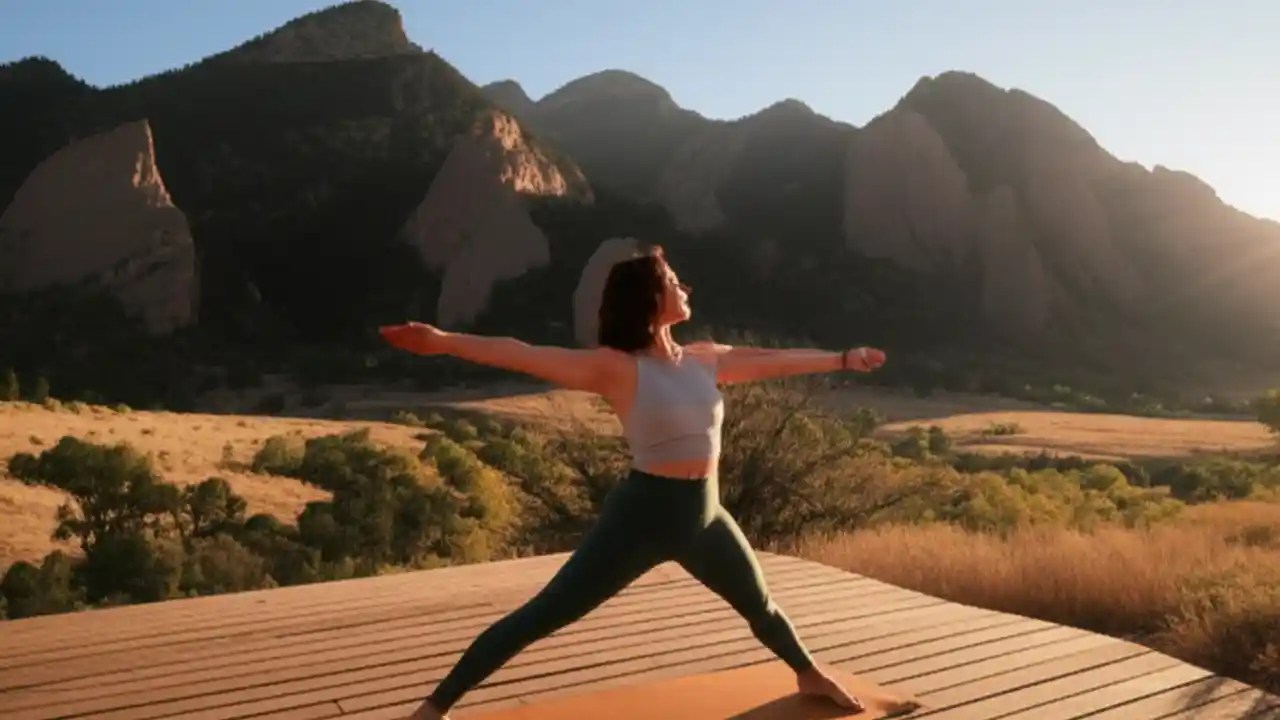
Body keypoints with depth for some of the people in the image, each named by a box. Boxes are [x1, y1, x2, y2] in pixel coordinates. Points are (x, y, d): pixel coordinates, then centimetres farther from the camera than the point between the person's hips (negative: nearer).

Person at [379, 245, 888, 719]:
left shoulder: (705, 359, 4)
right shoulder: (617, 368, -14)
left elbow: (775, 361, 17)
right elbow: (526, 356, -23)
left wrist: (843, 359, 27)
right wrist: (443, 341, -32)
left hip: (705, 515, 6)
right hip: (642, 513, -6)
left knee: (760, 605, 27)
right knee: (542, 615, -5)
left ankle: (809, 674, 57)